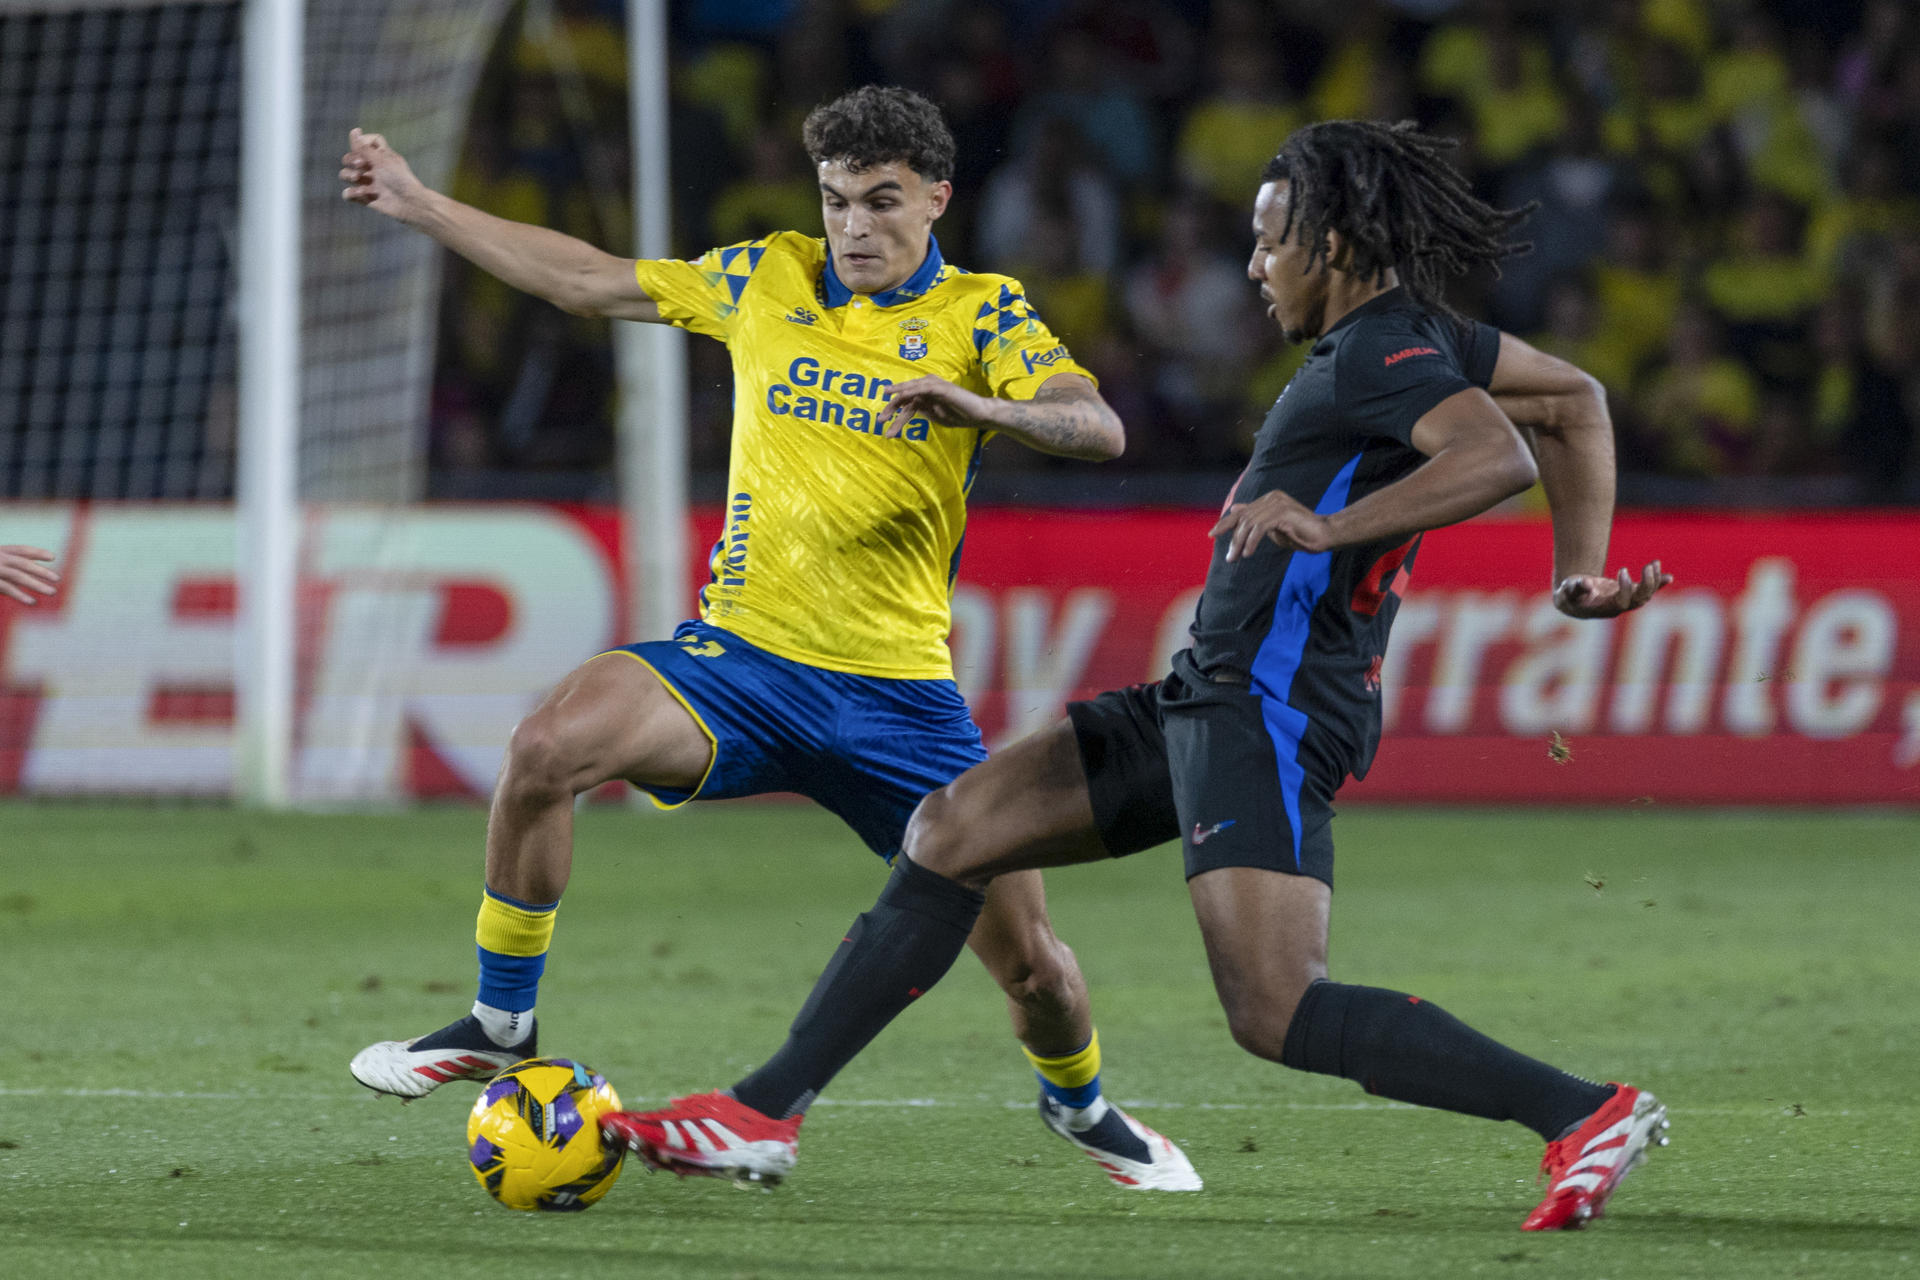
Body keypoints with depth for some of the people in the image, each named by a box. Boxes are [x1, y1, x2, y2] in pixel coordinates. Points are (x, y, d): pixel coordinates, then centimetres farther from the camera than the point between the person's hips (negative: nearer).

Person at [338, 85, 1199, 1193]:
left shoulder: (981, 313, 0)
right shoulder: (766, 279, 7)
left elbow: (1099, 429, -15)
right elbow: (590, 282, 16)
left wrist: (982, 406, -35)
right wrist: (419, 206, 17)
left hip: (899, 687, -1)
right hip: (741, 659, 1)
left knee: (1030, 962, -2)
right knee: (550, 746, -27)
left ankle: (1078, 1103, 35)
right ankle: (501, 1025, -9)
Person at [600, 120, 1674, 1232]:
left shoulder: (1382, 356, -15)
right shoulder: (1409, 337, 14)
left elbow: (1500, 457, -32)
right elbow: (1576, 402, 24)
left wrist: (1330, 526, -32)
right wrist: (1582, 571, 21)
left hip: (1270, 712, -11)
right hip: (1209, 694, 11)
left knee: (1278, 1016, -19)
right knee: (954, 829, 12)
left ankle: (1586, 1112, -15)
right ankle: (766, 1111, 15)